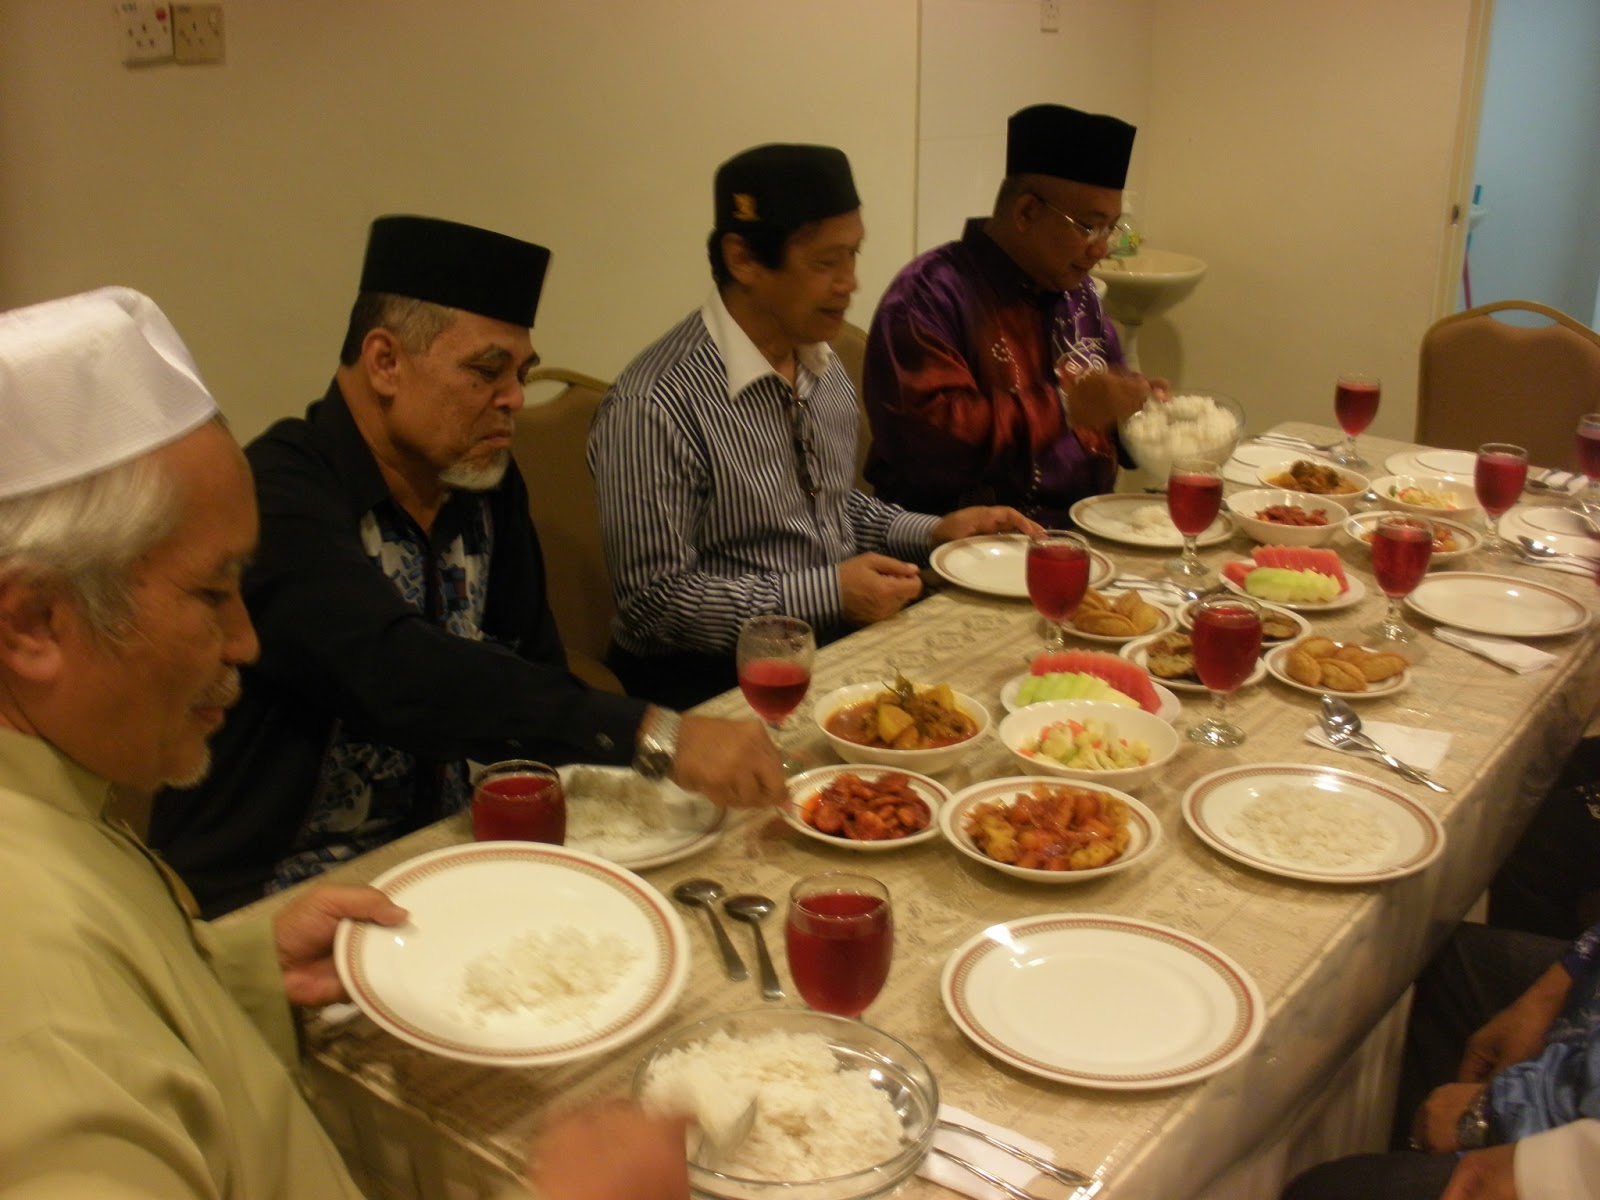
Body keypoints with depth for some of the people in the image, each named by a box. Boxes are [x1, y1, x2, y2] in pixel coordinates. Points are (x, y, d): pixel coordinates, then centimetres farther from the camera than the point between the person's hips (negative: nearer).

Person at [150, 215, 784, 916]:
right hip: (271, 896, -7)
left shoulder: (488, 486, 6)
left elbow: (533, 681, 7)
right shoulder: (277, 498, -19)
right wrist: (654, 738, -38)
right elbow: (398, 680, -33)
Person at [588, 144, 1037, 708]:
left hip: (838, 640, 8)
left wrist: (933, 531, 5)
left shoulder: (824, 366, 7)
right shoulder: (655, 406, -21)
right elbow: (654, 602, -20)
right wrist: (829, 593, -21)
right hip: (714, 678, -8)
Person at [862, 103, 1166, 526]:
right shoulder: (929, 295, -11)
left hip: (1088, 527, 9)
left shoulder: (1077, 291, 17)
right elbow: (924, 438, -23)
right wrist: (1064, 409, -24)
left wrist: (1136, 404, 7)